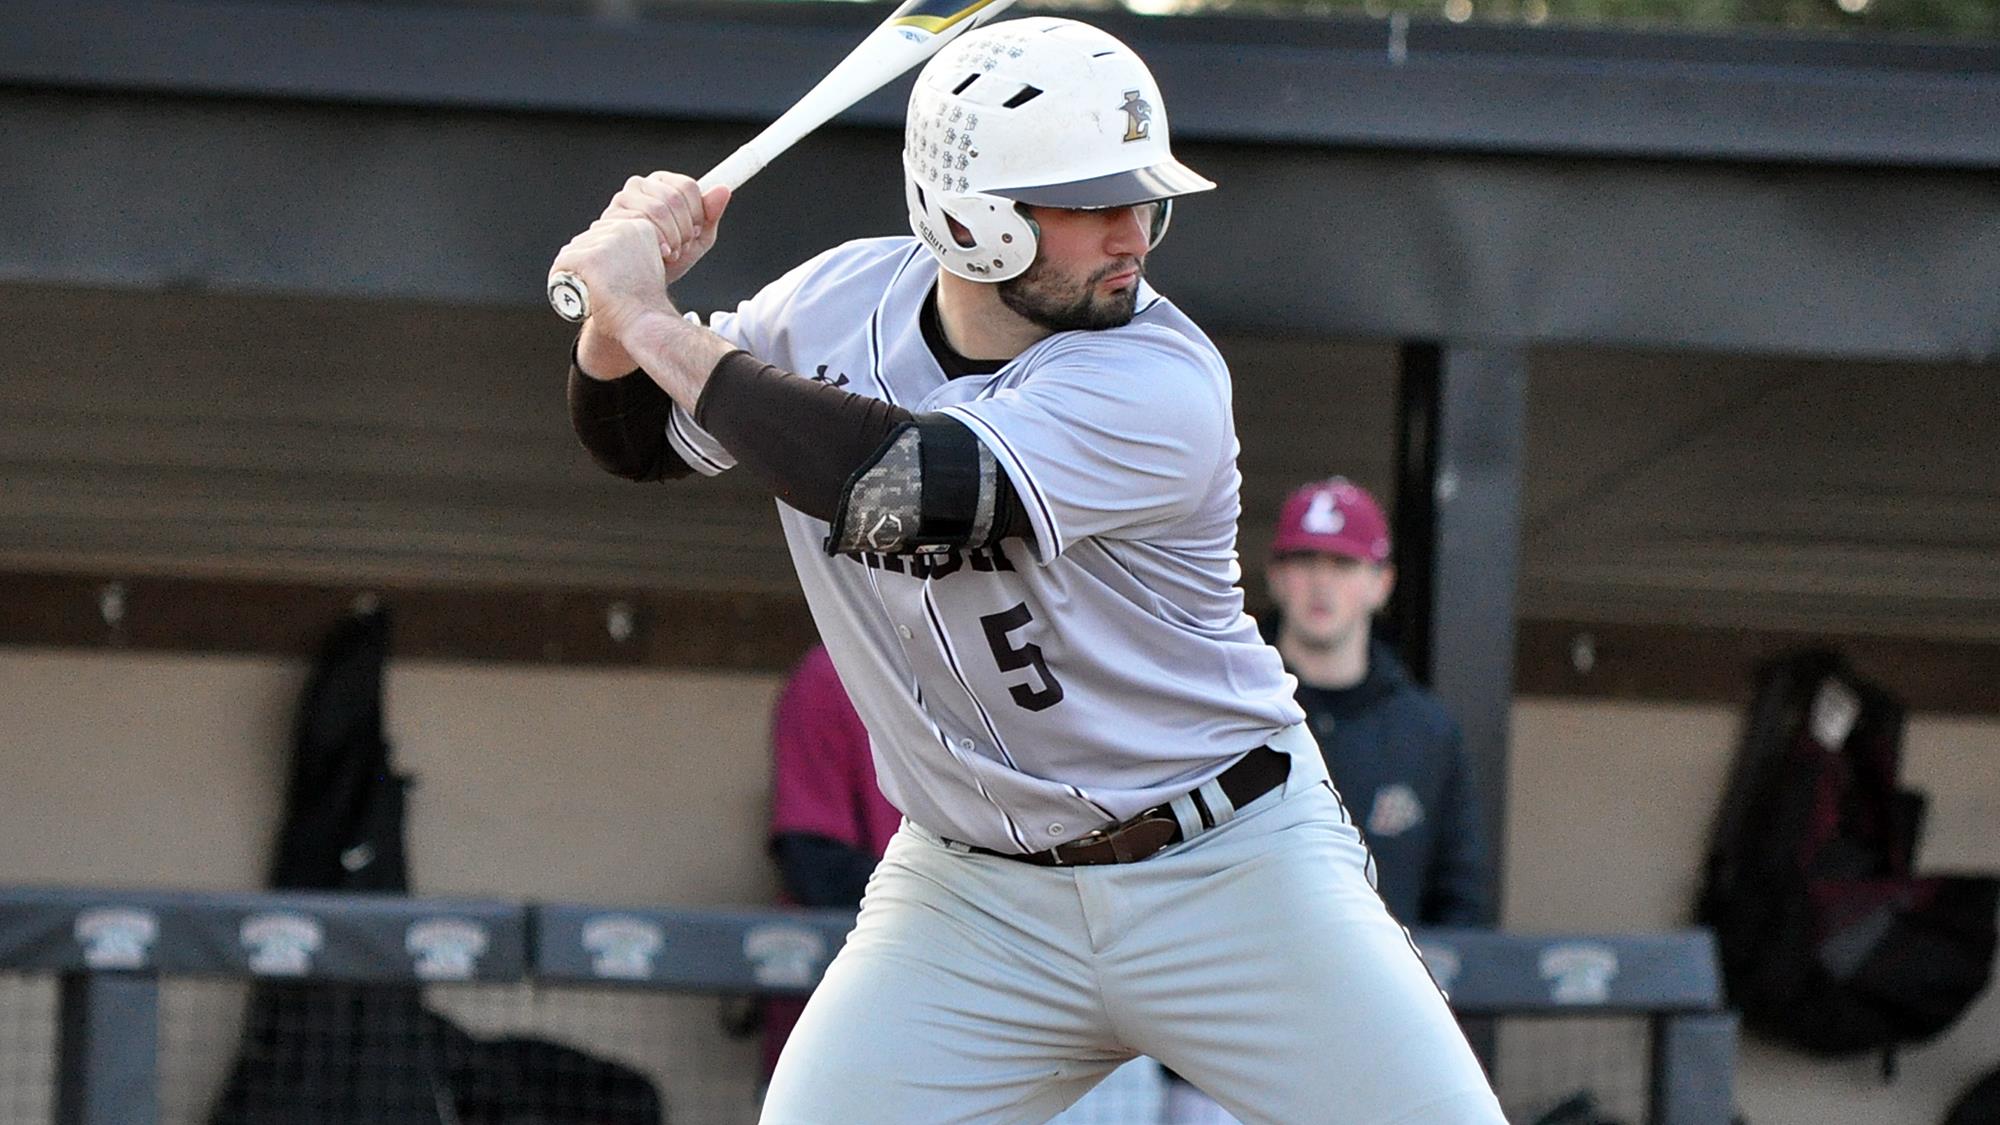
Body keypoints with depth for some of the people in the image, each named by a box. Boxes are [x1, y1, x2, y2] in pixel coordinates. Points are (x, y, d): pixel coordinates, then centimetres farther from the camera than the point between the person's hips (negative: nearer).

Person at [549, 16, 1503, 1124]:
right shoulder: (843, 304, -5)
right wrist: (628, 295, -12)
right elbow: (635, 437, 11)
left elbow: (905, 487, -36)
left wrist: (656, 322, -29)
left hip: (1231, 868, -3)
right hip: (970, 899, 3)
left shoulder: (1159, 385, -22)